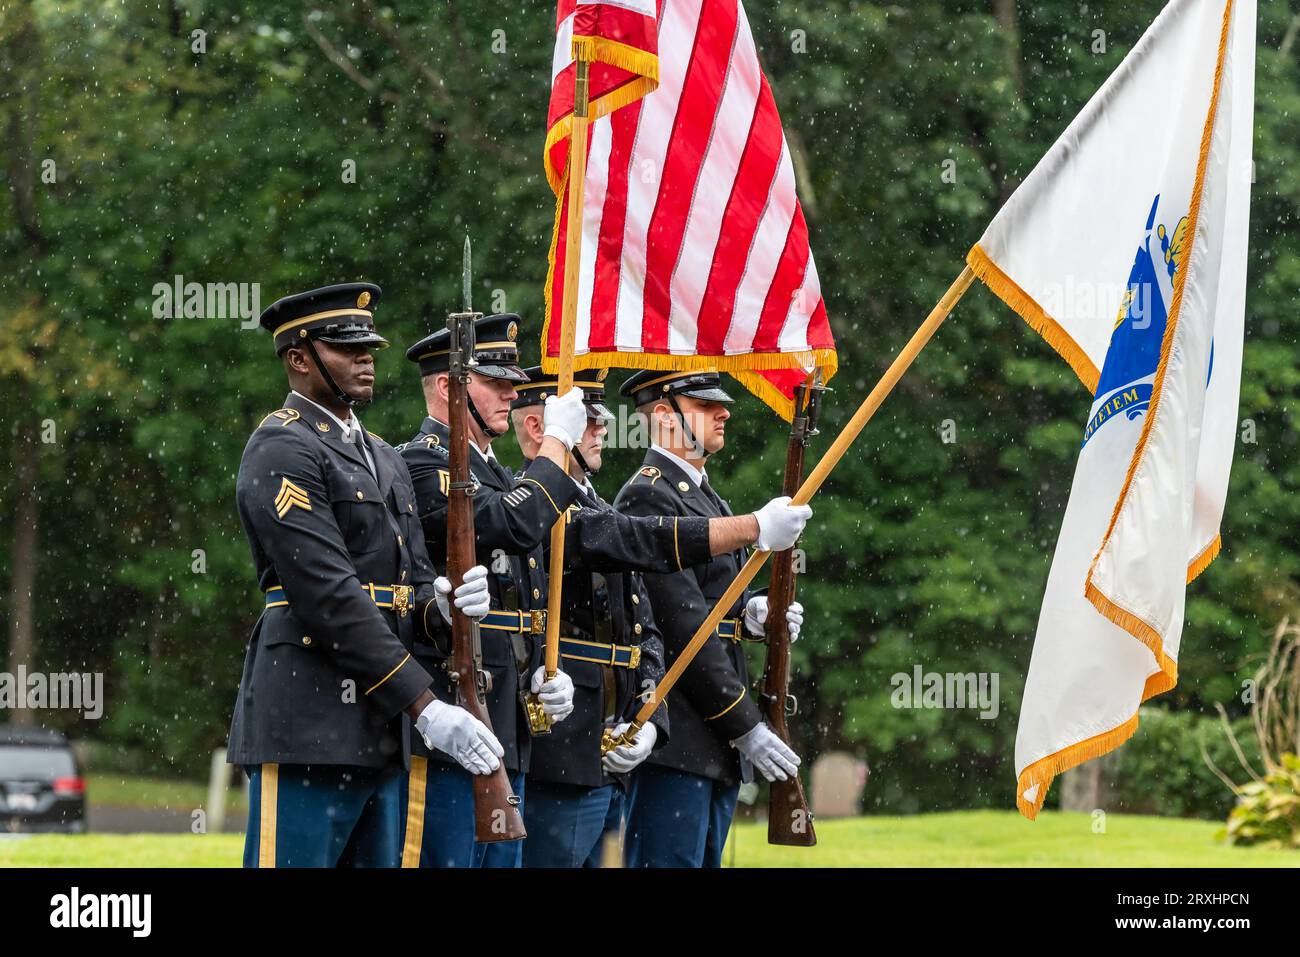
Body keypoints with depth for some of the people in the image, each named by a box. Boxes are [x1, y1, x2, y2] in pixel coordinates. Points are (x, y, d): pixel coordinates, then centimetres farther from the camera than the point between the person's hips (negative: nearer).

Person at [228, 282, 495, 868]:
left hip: (379, 737, 9)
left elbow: (411, 581, 20)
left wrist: (442, 602, -6)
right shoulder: (281, 451, -8)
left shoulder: (384, 461, 22)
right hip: (306, 730, -9)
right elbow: (331, 598, -17)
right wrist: (425, 706, -19)